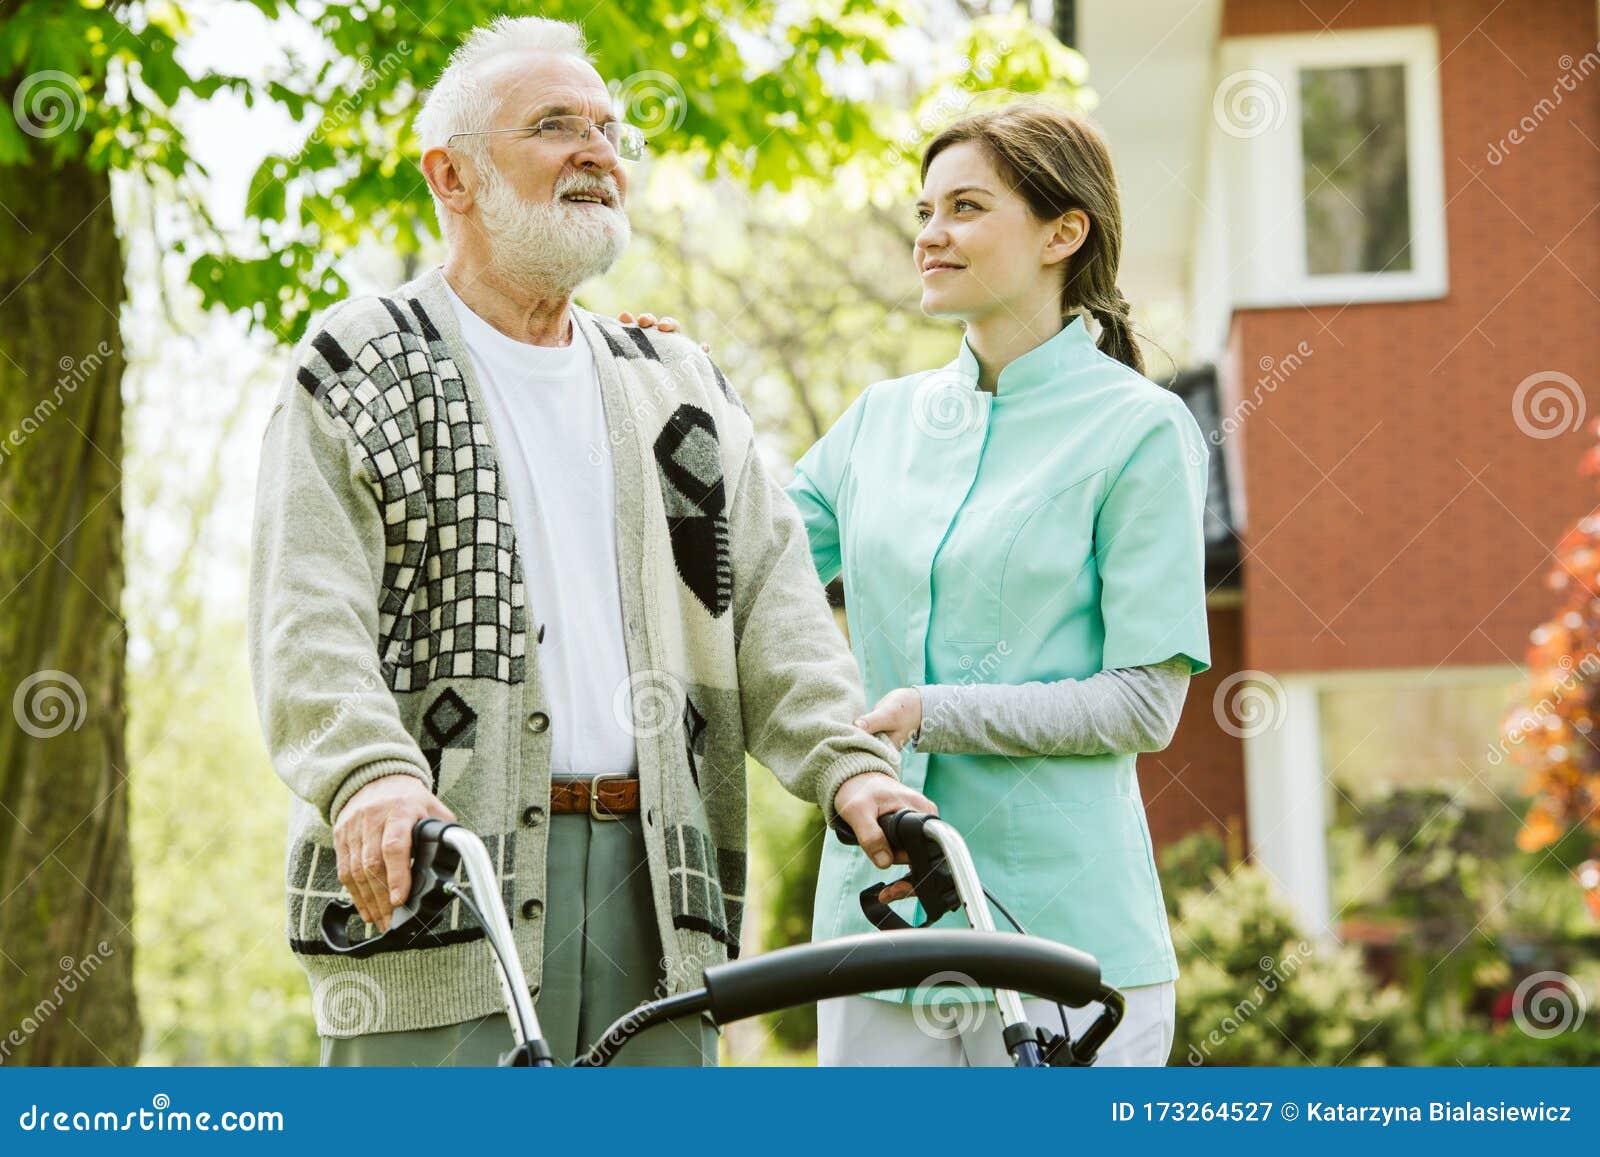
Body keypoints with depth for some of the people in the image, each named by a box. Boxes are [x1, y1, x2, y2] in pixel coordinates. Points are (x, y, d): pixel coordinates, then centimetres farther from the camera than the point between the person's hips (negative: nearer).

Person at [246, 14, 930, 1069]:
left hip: (654, 890, 4)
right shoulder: (357, 373, 6)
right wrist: (371, 776, -27)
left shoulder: (682, 389, 21)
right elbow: (308, 621, -7)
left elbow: (772, 597, 9)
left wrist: (850, 763, -9)